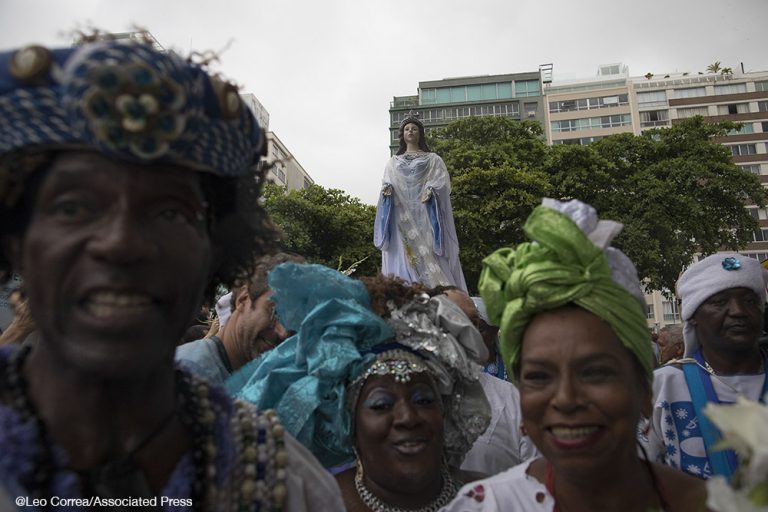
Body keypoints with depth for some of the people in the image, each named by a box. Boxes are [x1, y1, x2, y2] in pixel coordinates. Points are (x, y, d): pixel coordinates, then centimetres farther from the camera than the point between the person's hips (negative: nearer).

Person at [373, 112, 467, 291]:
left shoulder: (433, 159, 16)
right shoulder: (393, 162, 22)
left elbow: (442, 180, 2)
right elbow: (387, 182, 11)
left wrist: (431, 190, -18)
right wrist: (387, 188, -13)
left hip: (425, 214, -2)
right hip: (402, 217, 2)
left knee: (428, 254, -11)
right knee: (403, 255, -6)